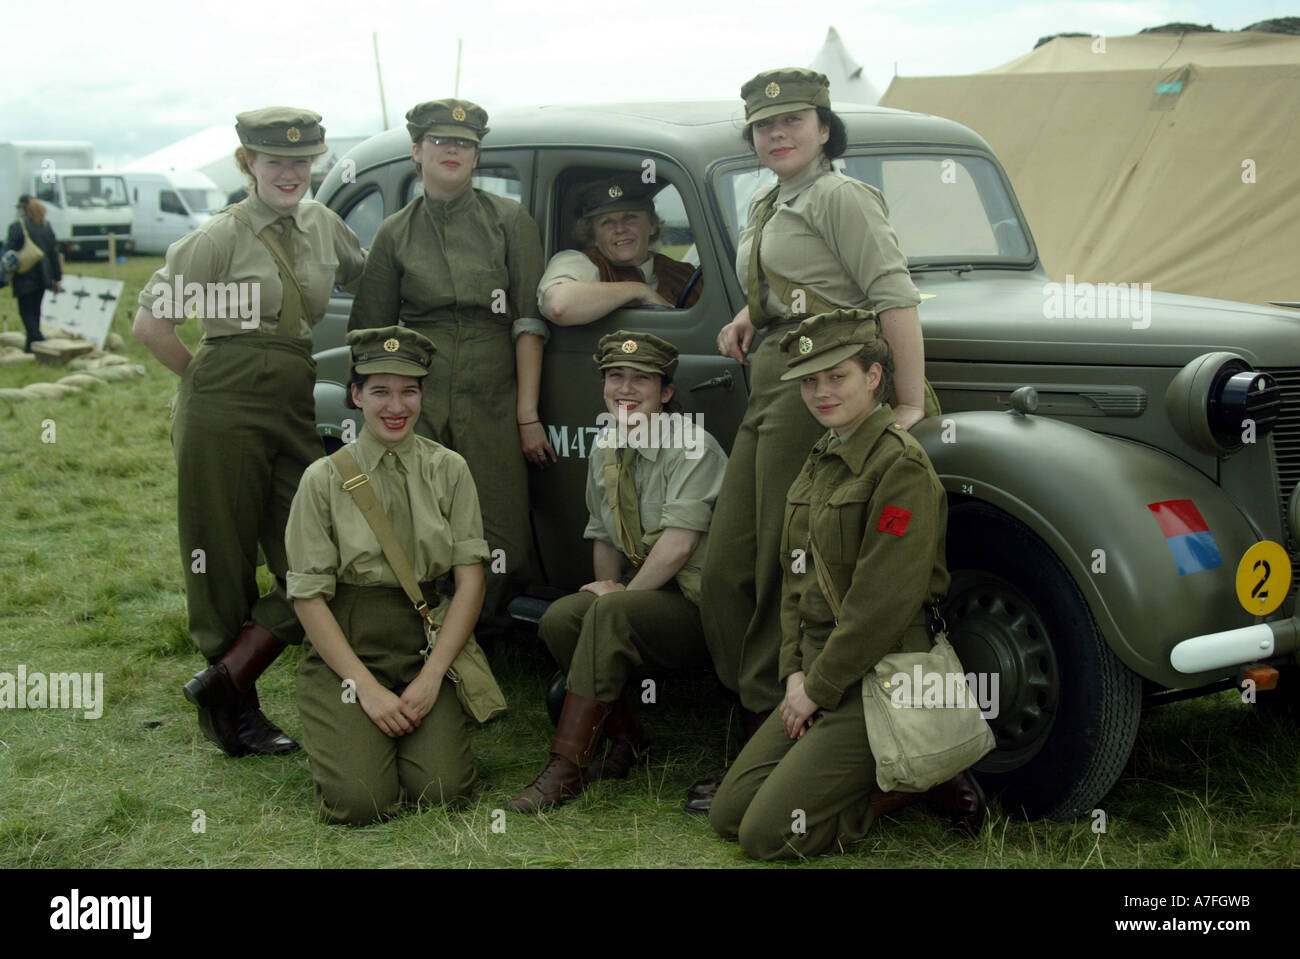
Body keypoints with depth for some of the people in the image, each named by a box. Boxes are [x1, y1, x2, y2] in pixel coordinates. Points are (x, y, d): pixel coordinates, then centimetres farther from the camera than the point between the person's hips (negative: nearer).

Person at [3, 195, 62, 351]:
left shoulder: (17, 226, -10)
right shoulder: (46, 226, 9)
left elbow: (9, 252, -12)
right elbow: (54, 253, 11)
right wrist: (57, 278, 15)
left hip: (25, 278, -6)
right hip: (42, 276, 6)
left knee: (26, 311, -2)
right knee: (35, 310, 15)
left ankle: (37, 339, -19)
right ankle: (31, 344, 21)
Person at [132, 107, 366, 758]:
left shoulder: (323, 227, 9)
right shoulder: (221, 237, -6)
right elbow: (150, 324, -6)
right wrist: (204, 379, 1)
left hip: (295, 411, 5)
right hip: (224, 411, -5)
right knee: (225, 565, 3)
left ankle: (223, 682, 3)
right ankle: (238, 711, 13)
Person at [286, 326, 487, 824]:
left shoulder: (449, 470, 3)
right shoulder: (324, 478, -4)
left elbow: (470, 578, -1)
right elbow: (309, 596, -6)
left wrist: (431, 676, -12)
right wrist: (366, 687, -15)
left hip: (426, 646, 2)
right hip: (342, 649, -2)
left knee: (443, 788, -18)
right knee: (361, 799, -20)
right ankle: (346, 729, 12)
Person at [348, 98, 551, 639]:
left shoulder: (509, 221, 7)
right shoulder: (396, 234, 12)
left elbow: (529, 323, 2)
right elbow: (372, 331, 16)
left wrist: (527, 414, -4)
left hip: (493, 405, -1)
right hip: (417, 401, 1)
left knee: (500, 544, -7)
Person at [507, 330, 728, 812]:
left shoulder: (691, 447, -14)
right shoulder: (605, 454, 10)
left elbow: (678, 545, -22)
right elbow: (604, 537, 20)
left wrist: (623, 593, -13)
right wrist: (608, 587, 1)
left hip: (703, 605, -7)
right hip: (646, 591, 7)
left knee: (611, 613, -31)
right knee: (560, 618, -16)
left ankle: (566, 767, -27)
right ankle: (627, 736, 0)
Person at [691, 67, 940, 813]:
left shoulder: (836, 195, -5)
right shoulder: (767, 208, 22)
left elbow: (895, 295, -14)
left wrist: (911, 404, -21)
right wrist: (749, 315, 13)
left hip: (815, 385, -9)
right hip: (769, 387, 9)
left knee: (785, 570, -9)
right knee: (728, 570, 6)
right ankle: (756, 740, 16)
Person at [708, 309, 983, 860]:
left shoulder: (901, 464, -16)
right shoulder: (821, 461, 12)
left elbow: (885, 599, -20)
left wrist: (820, 687, -14)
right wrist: (795, 672, 3)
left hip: (876, 680, -9)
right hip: (818, 678, 9)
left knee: (766, 835, -13)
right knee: (728, 815, 6)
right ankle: (887, 772, 14)